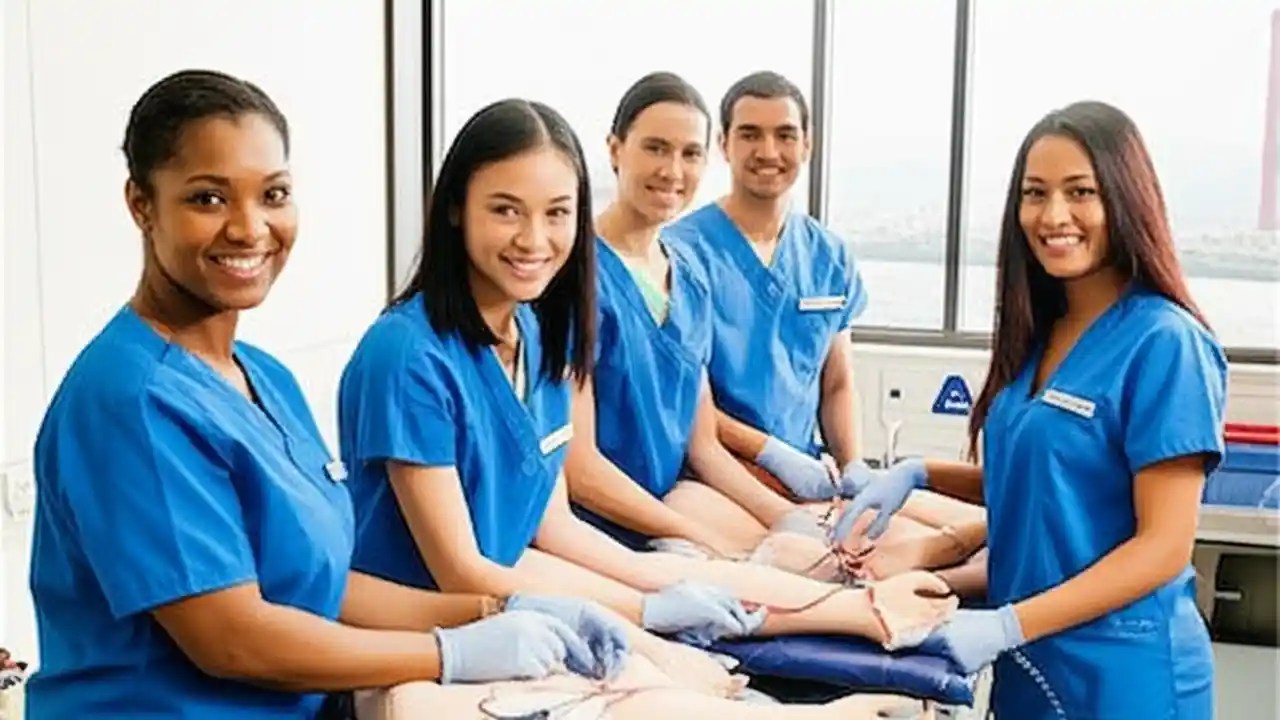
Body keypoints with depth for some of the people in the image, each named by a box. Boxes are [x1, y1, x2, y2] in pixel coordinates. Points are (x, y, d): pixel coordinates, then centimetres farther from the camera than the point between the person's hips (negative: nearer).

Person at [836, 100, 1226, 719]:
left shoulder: (1163, 343, -16)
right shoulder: (1039, 332, 5)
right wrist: (919, 473, 3)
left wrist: (1006, 626, -22)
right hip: (1029, 662, 7)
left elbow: (1163, 545, -17)